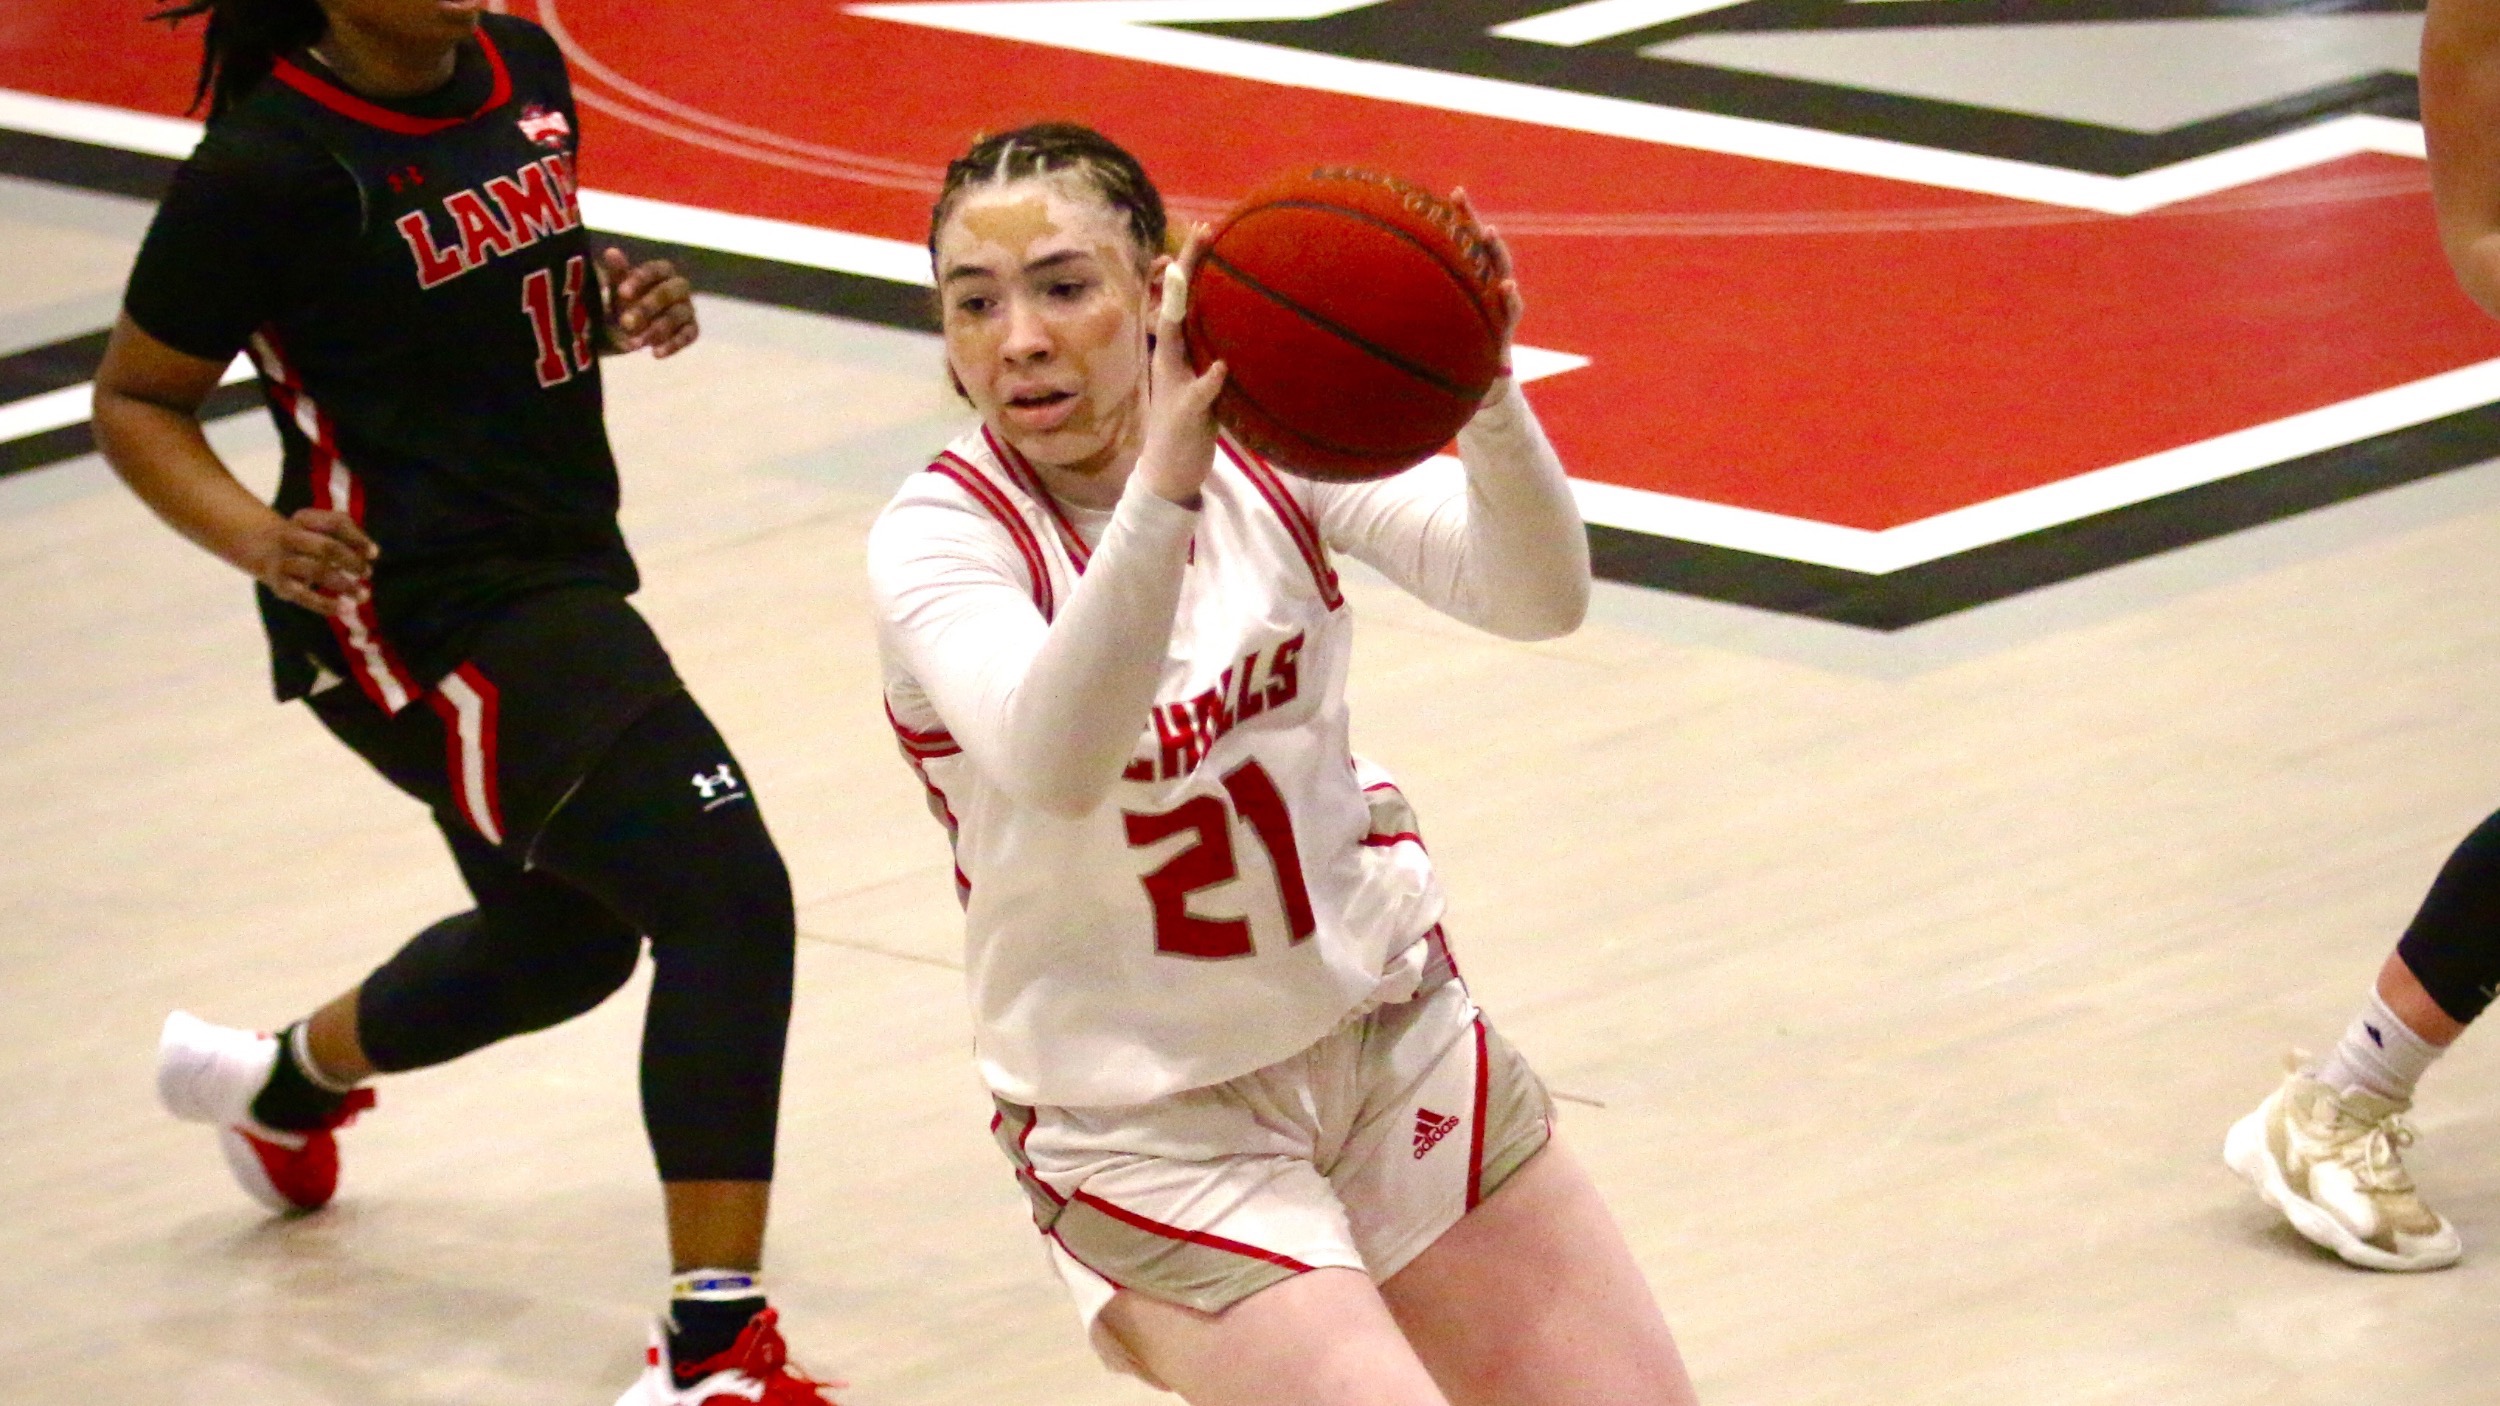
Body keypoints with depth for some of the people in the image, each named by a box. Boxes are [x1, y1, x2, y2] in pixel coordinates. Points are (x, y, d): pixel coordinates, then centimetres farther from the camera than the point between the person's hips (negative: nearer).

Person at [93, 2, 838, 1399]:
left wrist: (622, 300, -1)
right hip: (420, 615, -9)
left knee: (563, 943, 30)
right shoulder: (270, 165, -18)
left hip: (560, 576, 9)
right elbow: (135, 401, -8)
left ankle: (281, 1078, 59)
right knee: (728, 894, -22)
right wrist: (259, 539, -25)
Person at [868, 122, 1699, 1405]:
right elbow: (1058, 766, -38)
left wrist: (1483, 393, -41)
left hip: (1391, 1025, 5)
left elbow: (1535, 597, -21)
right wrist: (1164, 479, -51)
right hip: (1145, 1123, -5)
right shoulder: (939, 540, -17)